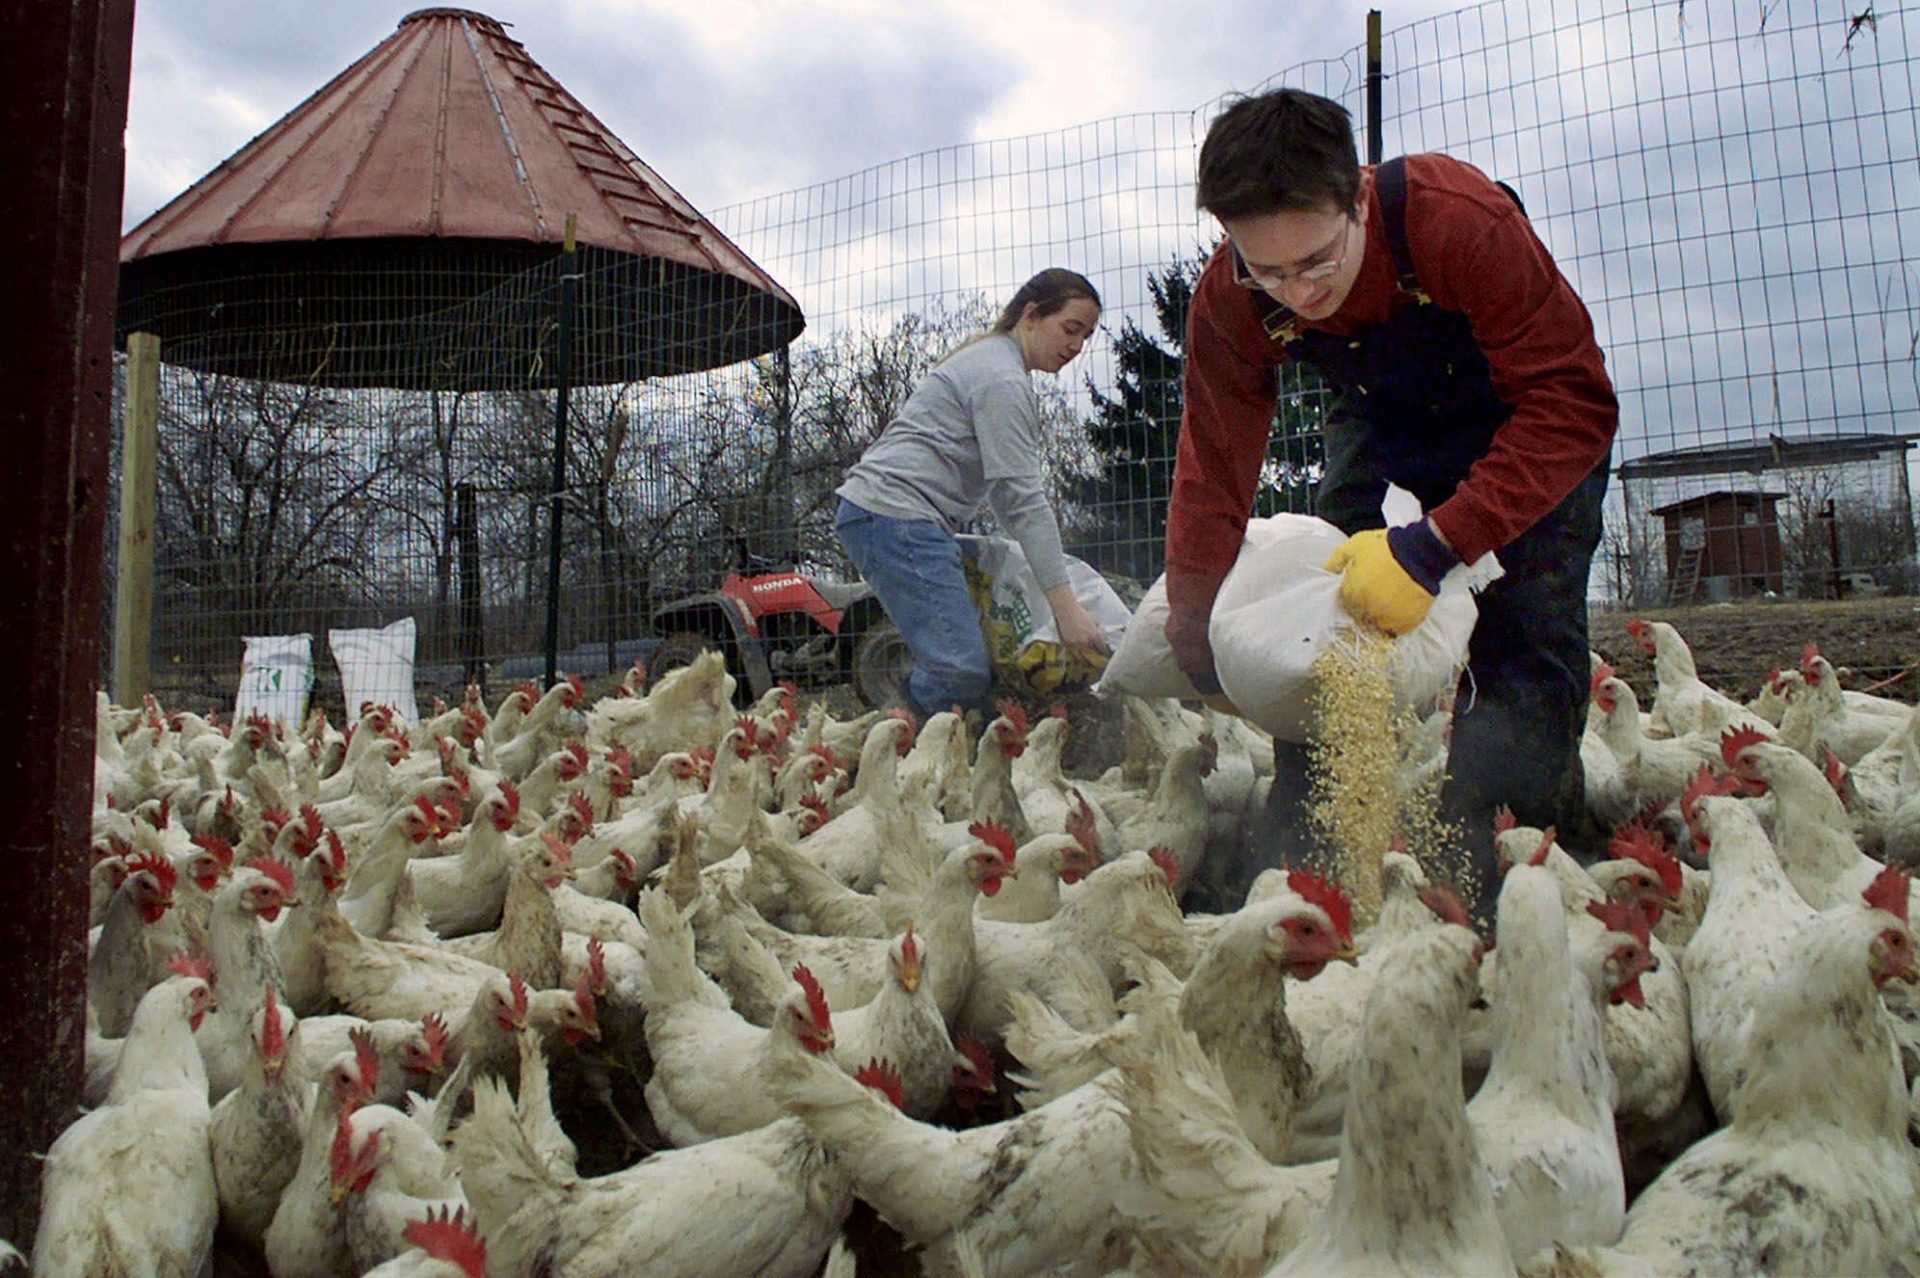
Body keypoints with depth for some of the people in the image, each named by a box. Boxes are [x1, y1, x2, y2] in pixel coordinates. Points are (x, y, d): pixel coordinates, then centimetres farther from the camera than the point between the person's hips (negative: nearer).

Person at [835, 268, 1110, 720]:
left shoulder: (989, 358, 24)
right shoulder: (1003, 378, -9)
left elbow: (1001, 490, 26)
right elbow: (1023, 497, -17)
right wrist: (1065, 606, -20)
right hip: (895, 515, -11)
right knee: (963, 671, -19)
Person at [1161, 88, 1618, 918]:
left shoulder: (1461, 219, -37)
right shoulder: (1229, 298, -24)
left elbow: (1574, 405, -36)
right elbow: (1214, 470, -15)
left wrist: (1435, 548, -45)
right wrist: (1197, 646, -13)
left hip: (1527, 421, -3)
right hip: (1380, 427, 3)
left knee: (1524, 648, -17)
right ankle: (1288, 872, 2)